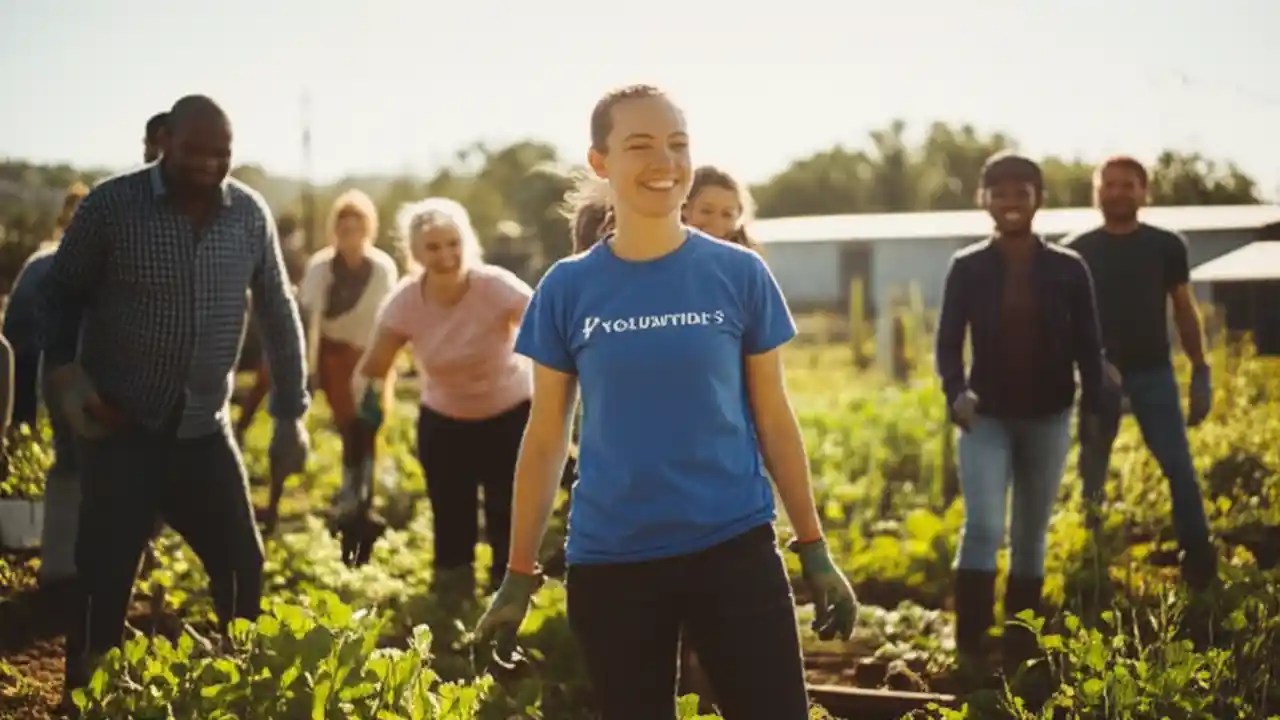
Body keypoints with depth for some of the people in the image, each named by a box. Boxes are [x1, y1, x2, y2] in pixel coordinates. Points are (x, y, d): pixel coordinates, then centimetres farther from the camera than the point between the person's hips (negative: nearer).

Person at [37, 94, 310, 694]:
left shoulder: (250, 214, -1)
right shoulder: (111, 205, -10)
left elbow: (279, 312, 7)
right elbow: (60, 295, 0)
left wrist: (291, 413, 7)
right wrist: (64, 372, -14)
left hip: (203, 428, 4)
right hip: (120, 428, -3)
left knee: (243, 567, 8)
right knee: (104, 578, -4)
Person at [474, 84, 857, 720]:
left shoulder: (739, 275, 0)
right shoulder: (567, 288, 0)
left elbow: (773, 418, 5)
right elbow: (545, 436, 5)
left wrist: (814, 550, 5)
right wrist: (519, 575, 5)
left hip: (734, 547, 0)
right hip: (610, 561, 1)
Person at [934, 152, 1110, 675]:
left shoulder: (1068, 269, 0)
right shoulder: (967, 268, -1)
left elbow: (1087, 345, 3)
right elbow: (948, 341, -1)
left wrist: (1093, 408, -7)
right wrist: (956, 393, -18)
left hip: (1048, 418, 2)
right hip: (987, 417, -1)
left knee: (1031, 536, 9)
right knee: (983, 527, -16)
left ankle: (1019, 651, 19)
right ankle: (970, 649, -11)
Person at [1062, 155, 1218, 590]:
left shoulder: (1166, 246, 3)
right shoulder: (1077, 251, 3)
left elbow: (1184, 310, 8)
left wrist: (1201, 373, 4)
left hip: (1153, 372, -1)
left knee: (1179, 467, -10)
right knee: (1091, 473, 6)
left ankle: (1199, 562, -7)